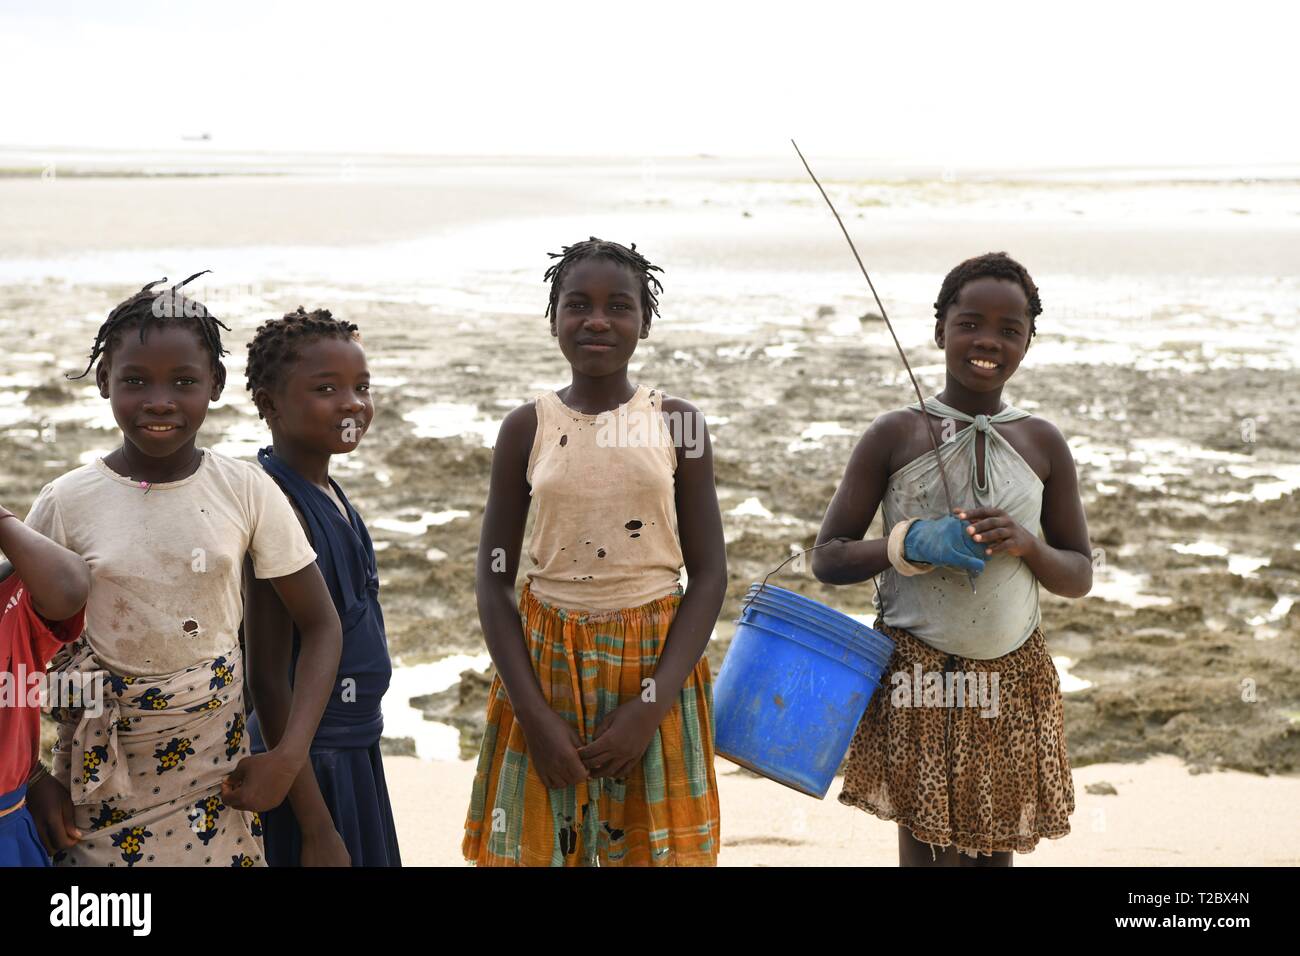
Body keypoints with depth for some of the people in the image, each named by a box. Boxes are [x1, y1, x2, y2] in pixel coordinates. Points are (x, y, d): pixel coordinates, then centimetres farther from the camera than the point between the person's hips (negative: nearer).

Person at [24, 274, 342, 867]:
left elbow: (320, 625, -3)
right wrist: (32, 778, -6)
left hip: (217, 772, 0)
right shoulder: (67, 504, -10)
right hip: (101, 777, 0)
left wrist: (289, 757, -11)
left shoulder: (247, 492, -9)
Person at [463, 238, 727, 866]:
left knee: (657, 847, 7)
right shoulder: (527, 428, -1)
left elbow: (708, 573, -3)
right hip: (546, 661, 0)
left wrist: (651, 706, -12)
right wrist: (534, 713, -11)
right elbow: (493, 579, -2)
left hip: (656, 663, 0)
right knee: (539, 847, 6)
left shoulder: (678, 423, -2)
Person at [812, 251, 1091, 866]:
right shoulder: (895, 435, -3)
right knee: (926, 848, -2)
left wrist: (1026, 544, -12)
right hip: (916, 675, -2)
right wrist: (911, 544, -20)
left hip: (1012, 680, 3)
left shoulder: (1042, 444, 4)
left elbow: (1079, 577, 9)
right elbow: (826, 558, -2)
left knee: (993, 849, 7)